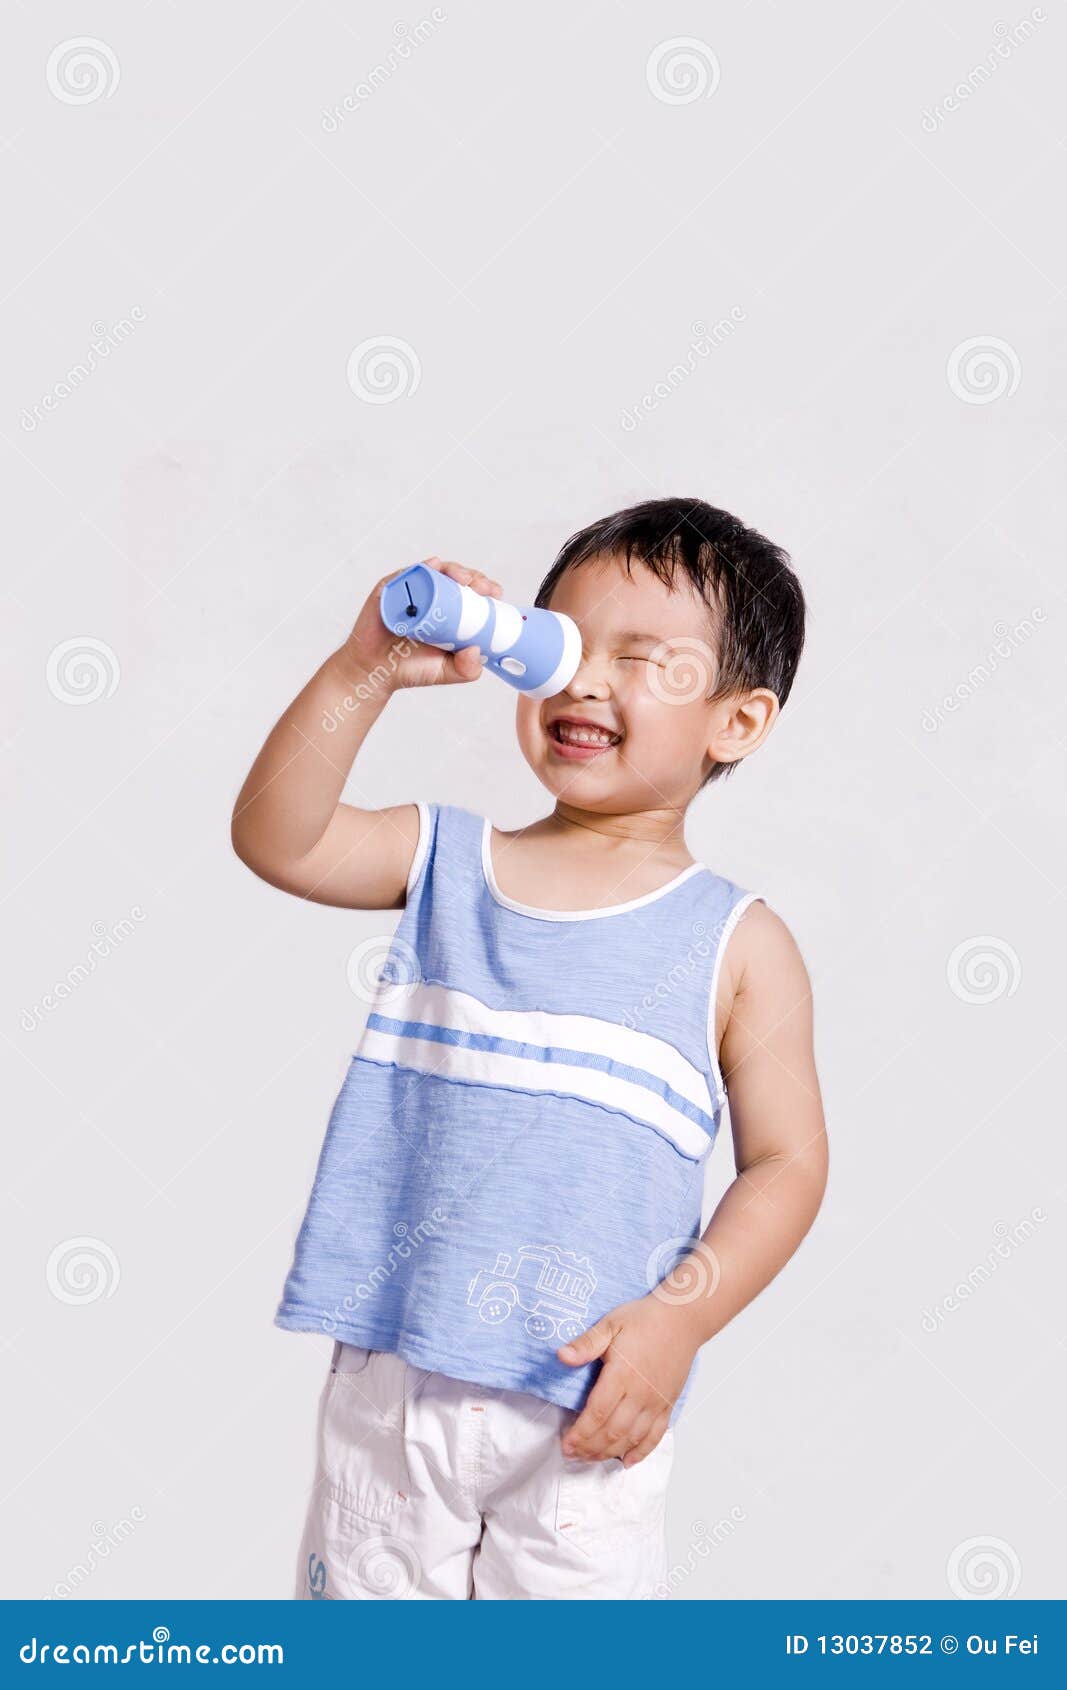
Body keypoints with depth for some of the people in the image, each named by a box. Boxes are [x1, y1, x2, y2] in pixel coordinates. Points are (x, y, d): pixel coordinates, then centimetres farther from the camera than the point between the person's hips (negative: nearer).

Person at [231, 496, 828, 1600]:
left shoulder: (738, 945, -1)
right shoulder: (443, 861, 6)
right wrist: (366, 671, -18)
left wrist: (678, 1319, -16)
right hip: (391, 1374, 2)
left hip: (585, 1404, -2)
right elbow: (274, 839, -8)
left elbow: (786, 1161, -3)